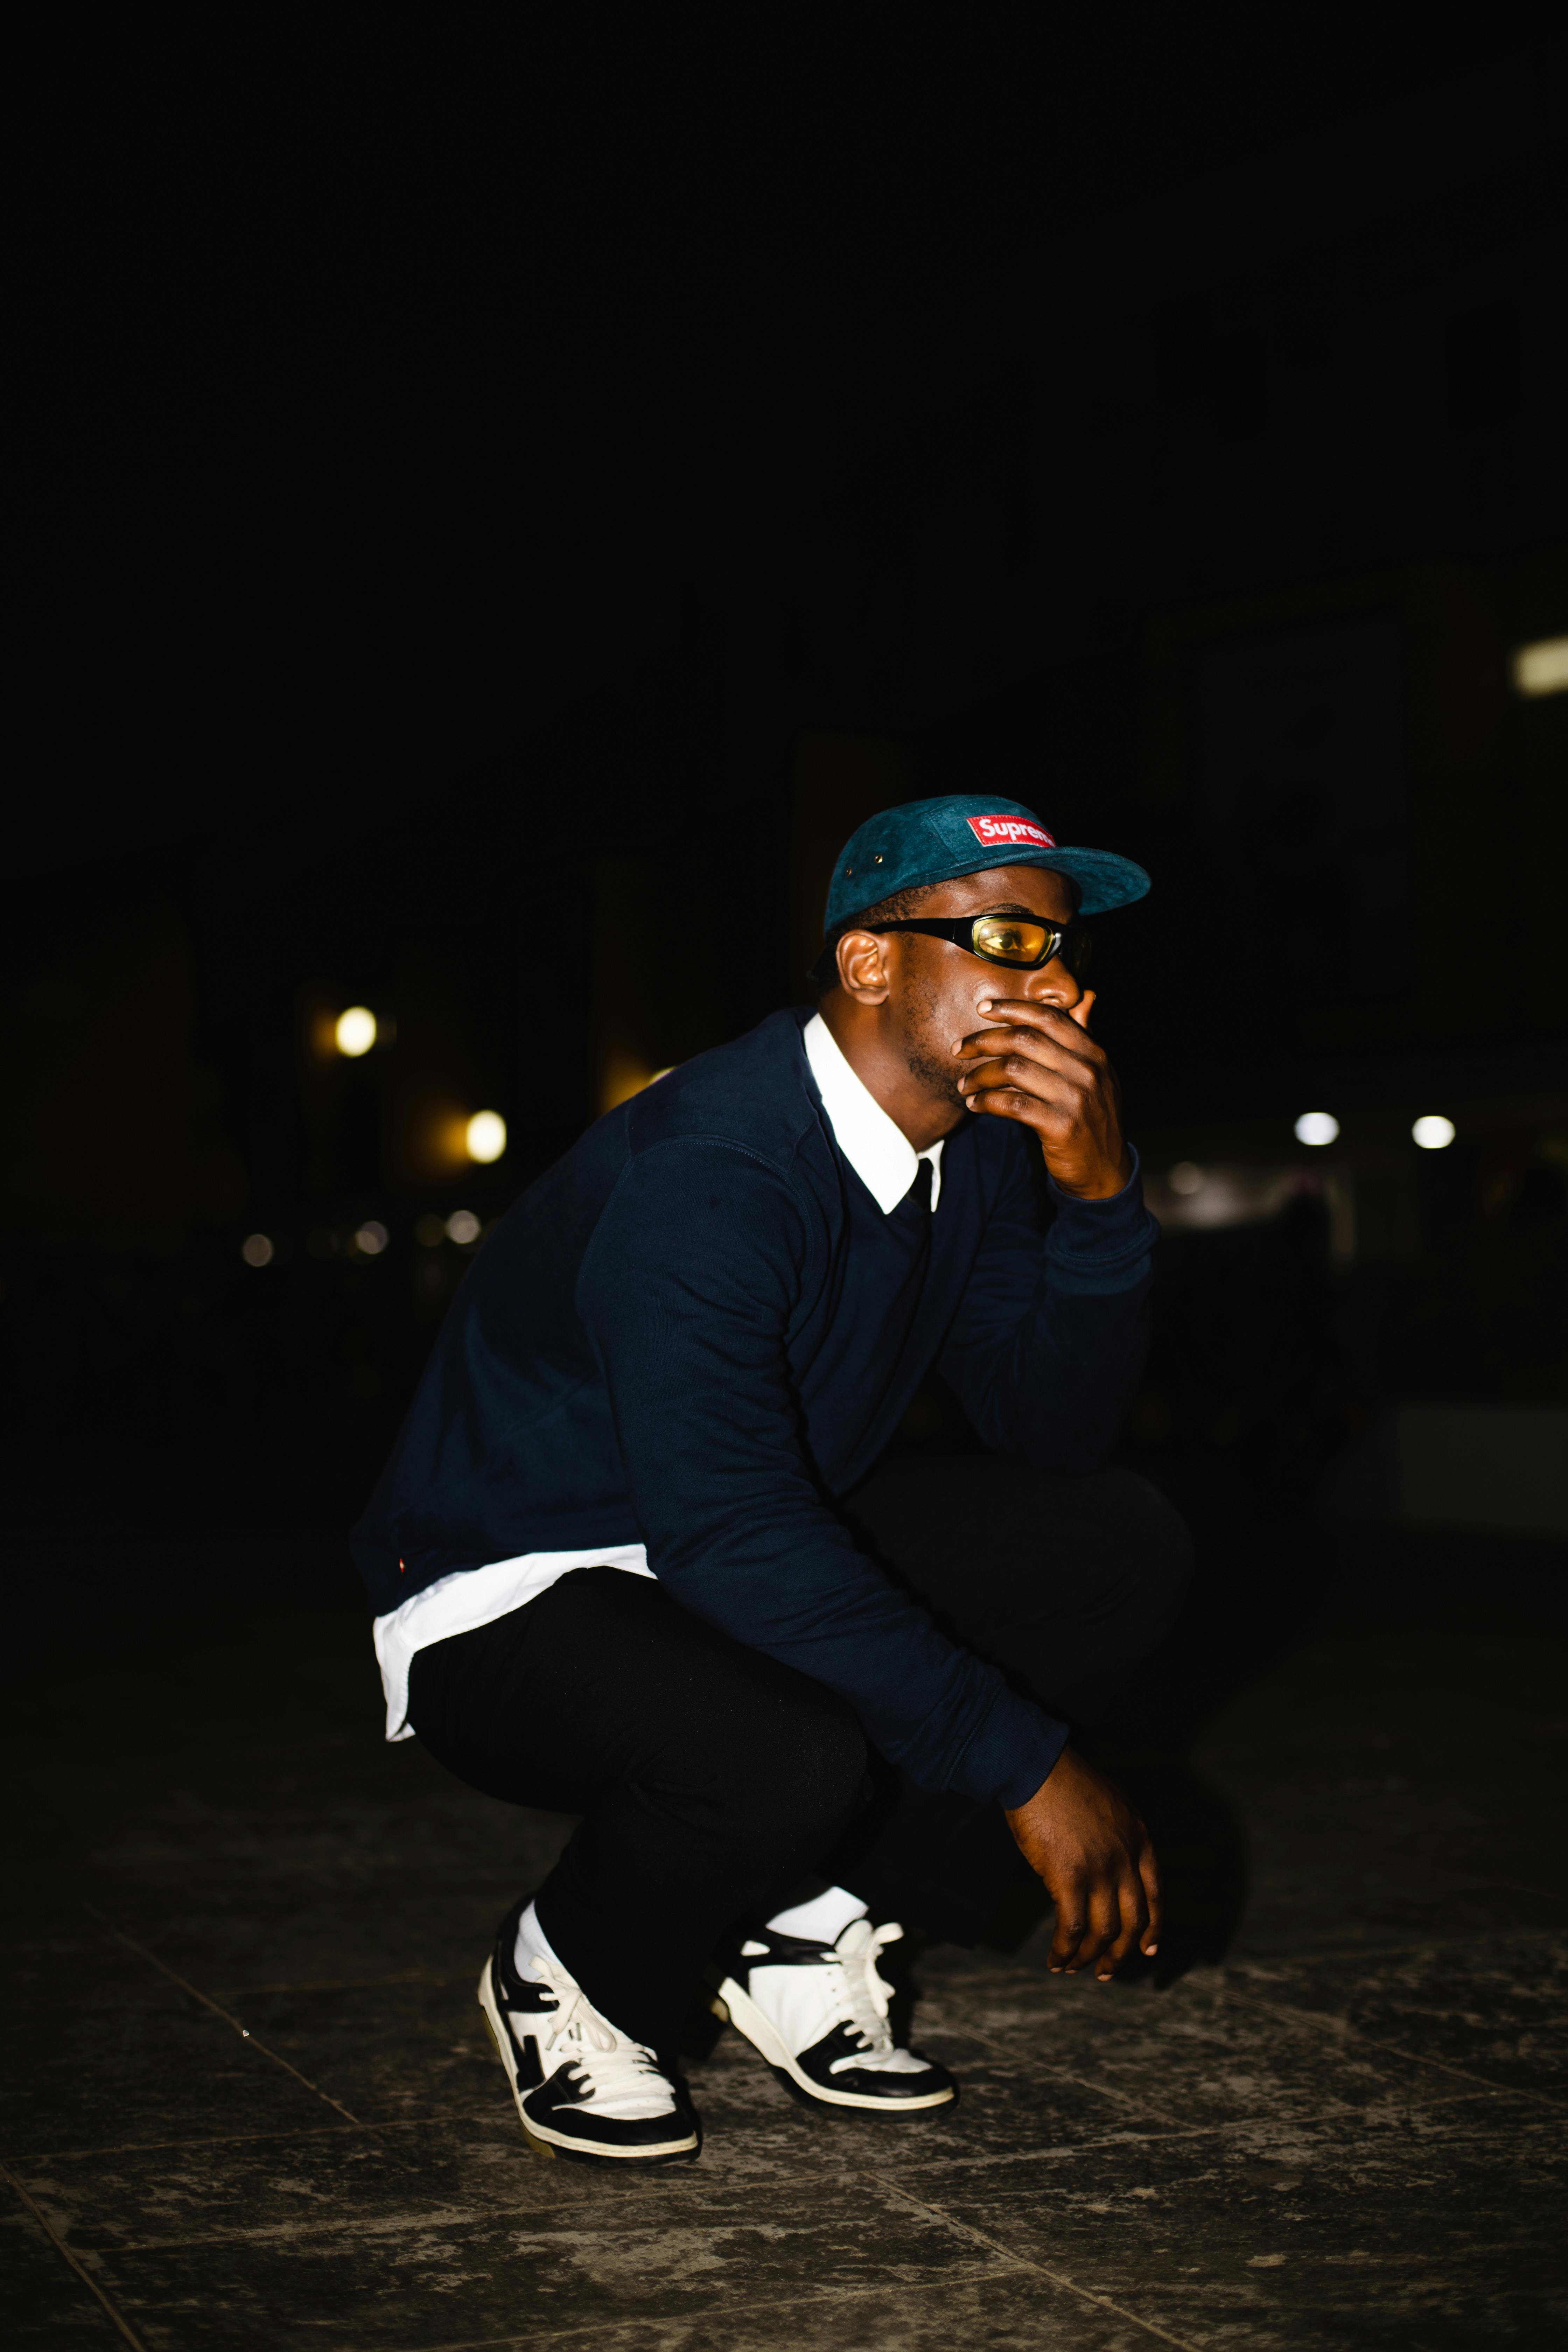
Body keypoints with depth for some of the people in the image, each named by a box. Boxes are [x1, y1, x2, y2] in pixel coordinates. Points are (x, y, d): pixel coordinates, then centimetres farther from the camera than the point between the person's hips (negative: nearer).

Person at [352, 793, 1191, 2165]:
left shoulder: (981, 1145, -2)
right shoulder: (703, 1176, -29)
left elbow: (1058, 1435, -2)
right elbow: (737, 1543, -37)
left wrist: (1098, 1193, -19)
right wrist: (1030, 1767, -35)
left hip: (759, 1555, 8)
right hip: (510, 1606, -8)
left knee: (1125, 1547, -6)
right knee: (791, 1751, -38)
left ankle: (805, 1941, 2)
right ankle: (570, 1981, -2)